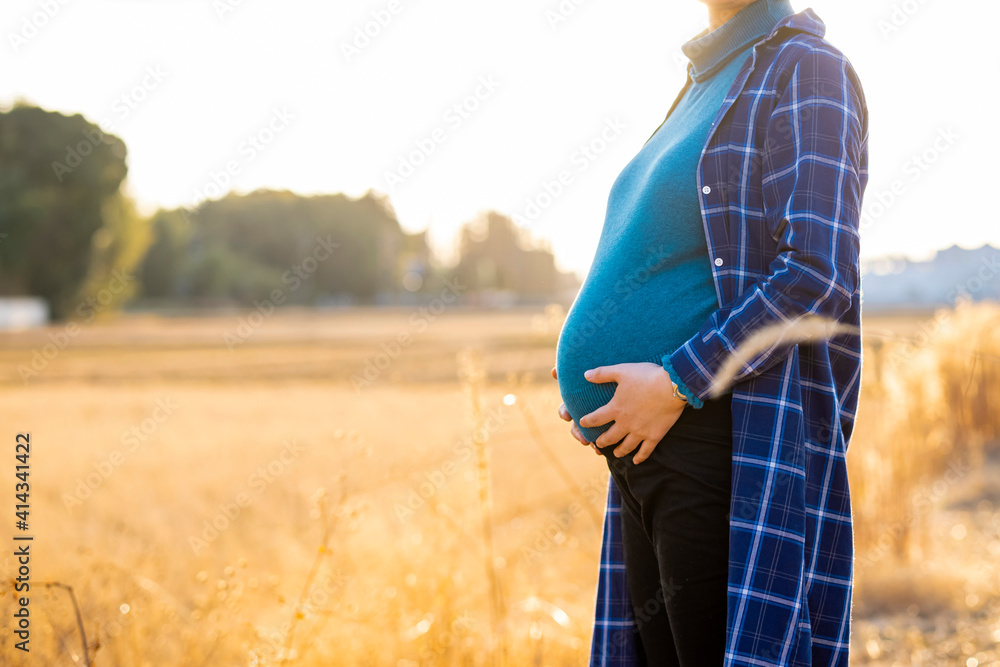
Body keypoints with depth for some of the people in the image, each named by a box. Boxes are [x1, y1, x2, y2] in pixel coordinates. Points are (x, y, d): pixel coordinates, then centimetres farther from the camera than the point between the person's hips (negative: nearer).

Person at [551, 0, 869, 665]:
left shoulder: (803, 70, -7)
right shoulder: (708, 91, 20)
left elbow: (819, 274, -18)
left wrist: (677, 382, -19)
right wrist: (602, 363, 11)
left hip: (733, 452, -9)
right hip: (652, 448, 9)